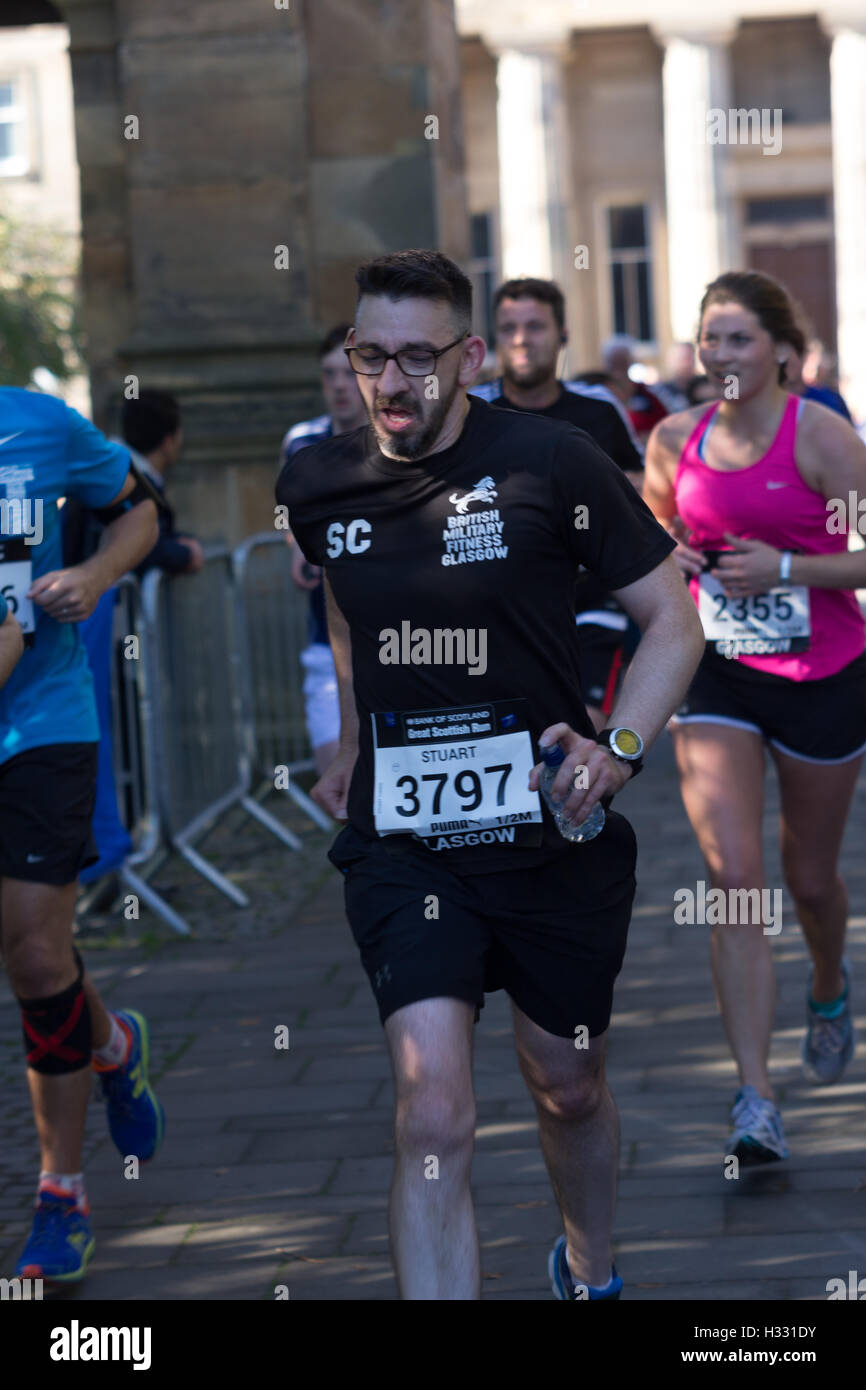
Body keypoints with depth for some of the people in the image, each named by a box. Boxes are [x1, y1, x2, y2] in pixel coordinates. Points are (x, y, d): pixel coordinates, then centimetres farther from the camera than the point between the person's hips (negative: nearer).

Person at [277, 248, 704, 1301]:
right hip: (401, 845, 1)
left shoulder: (551, 461, -12)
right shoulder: (316, 485, -1)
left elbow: (673, 620, -6)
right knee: (432, 1116, -15)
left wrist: (616, 750, -19)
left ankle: (590, 1270, 48)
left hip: (554, 832, -1)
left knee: (567, 1087, 19)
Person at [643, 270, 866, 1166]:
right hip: (716, 675, 2)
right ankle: (755, 1102, -14)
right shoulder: (675, 439, 1)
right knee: (732, 877, -13)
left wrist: (783, 567, -22)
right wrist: (663, 558, -3)